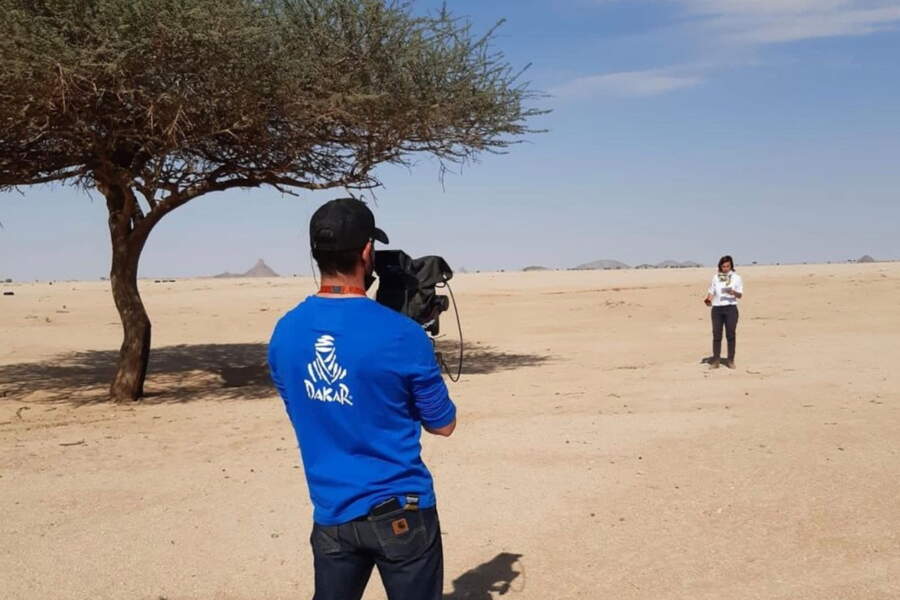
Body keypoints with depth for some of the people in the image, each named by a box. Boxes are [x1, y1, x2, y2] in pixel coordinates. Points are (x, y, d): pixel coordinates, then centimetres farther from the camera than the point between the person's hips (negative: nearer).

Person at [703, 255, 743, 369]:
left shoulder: (736, 277, 4)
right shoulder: (715, 277, 11)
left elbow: (740, 295, 0)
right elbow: (711, 291, 13)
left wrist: (733, 292, -22)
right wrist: (708, 299, -8)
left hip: (731, 308, -2)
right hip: (716, 308, 2)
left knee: (731, 334, 0)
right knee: (716, 334, 1)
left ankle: (730, 360, 7)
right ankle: (715, 360, 5)